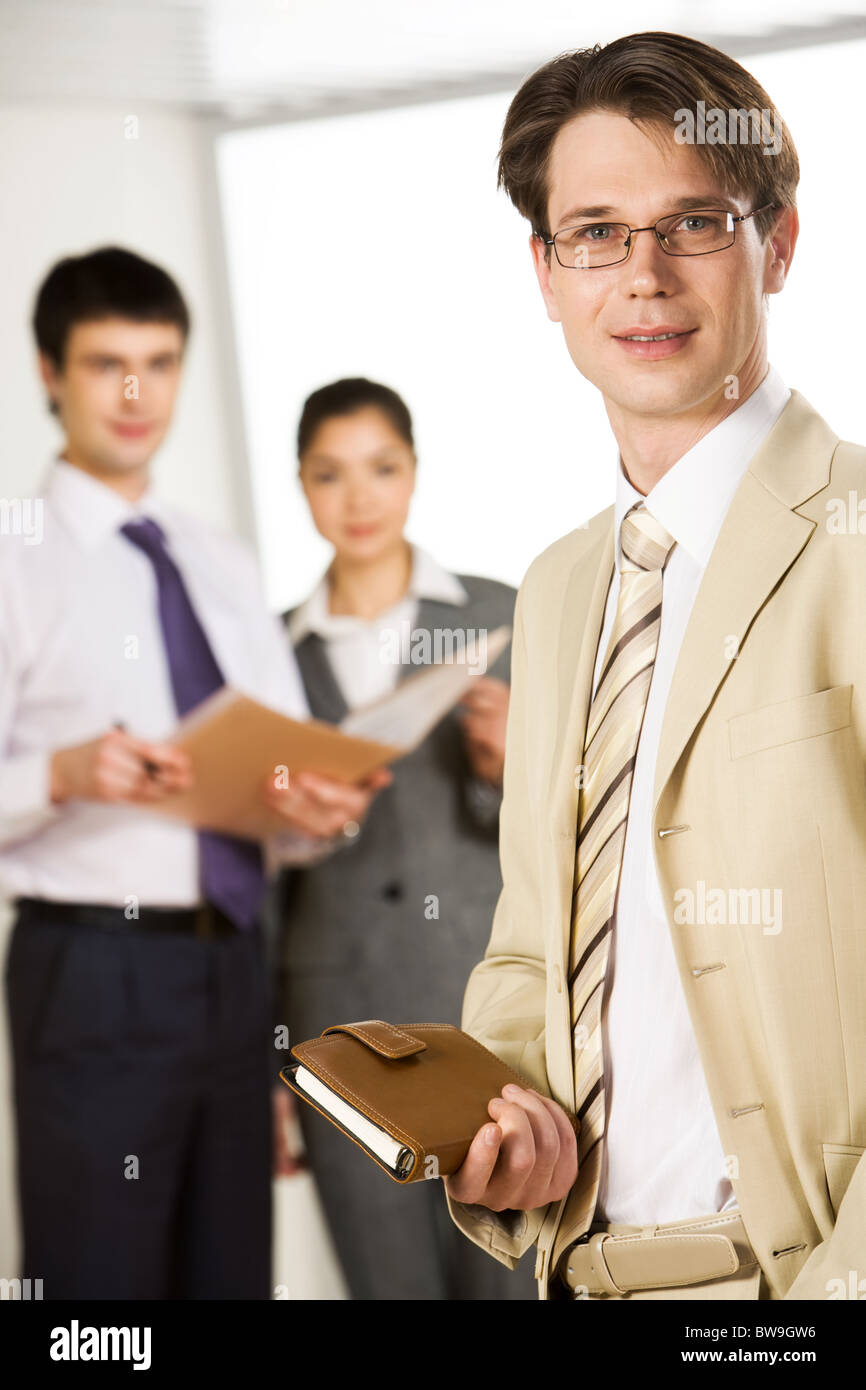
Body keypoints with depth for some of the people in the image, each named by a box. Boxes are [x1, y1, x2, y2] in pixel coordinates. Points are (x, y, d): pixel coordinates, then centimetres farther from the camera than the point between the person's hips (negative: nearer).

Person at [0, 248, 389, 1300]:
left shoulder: (223, 567, 17)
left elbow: (291, 770, 15)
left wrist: (318, 811, -6)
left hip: (231, 966, 6)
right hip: (96, 970, -6)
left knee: (232, 1274, 9)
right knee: (103, 1273, -5)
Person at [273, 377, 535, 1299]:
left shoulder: (497, 616, 3)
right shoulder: (279, 650, 8)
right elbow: (271, 859, 11)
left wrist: (509, 770, -17)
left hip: (493, 1014, -1)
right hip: (341, 1025, 2)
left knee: (510, 1280, 1)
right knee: (388, 1282, 7)